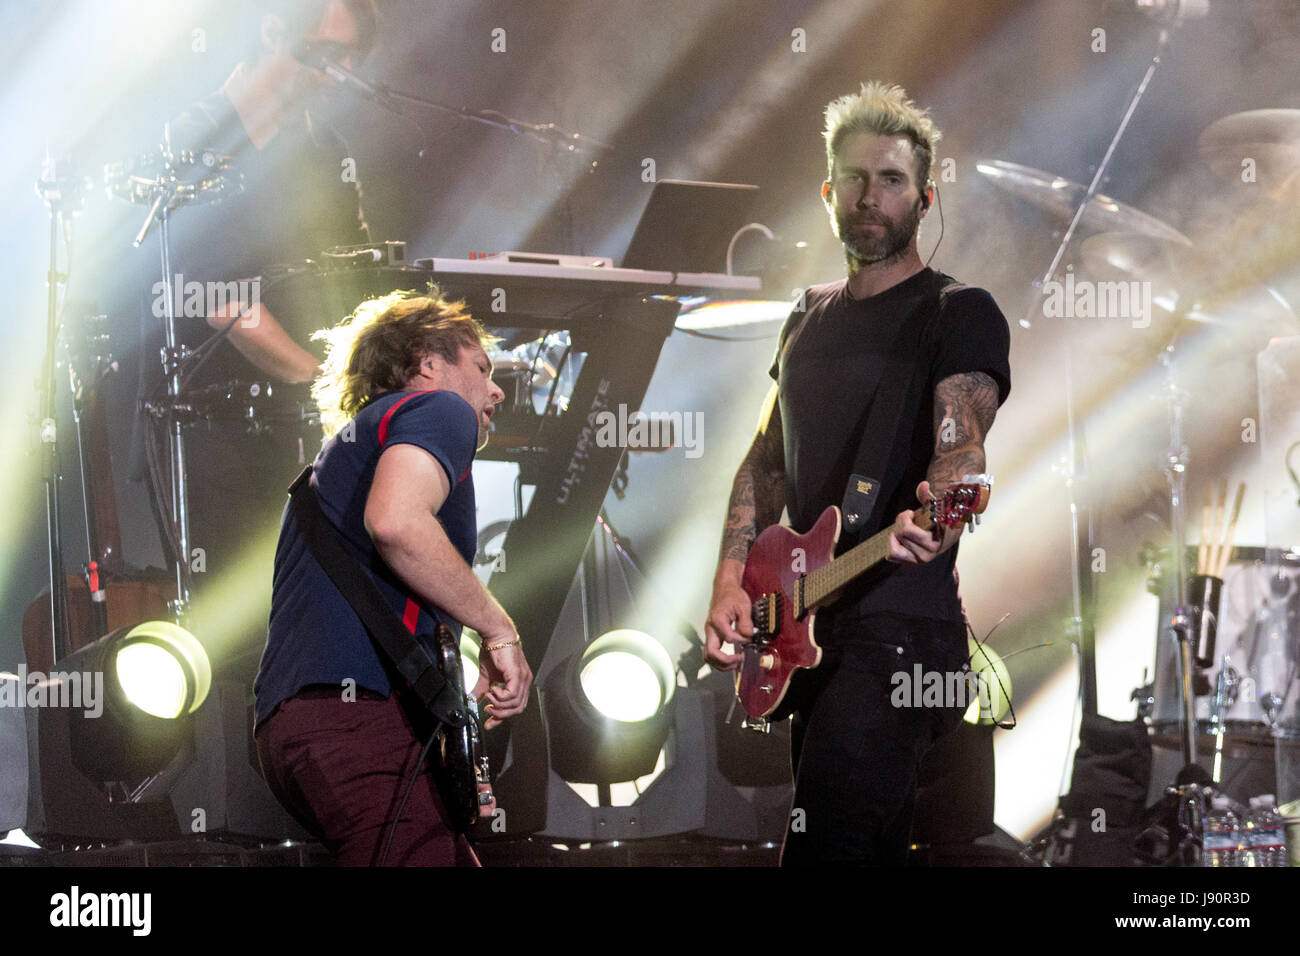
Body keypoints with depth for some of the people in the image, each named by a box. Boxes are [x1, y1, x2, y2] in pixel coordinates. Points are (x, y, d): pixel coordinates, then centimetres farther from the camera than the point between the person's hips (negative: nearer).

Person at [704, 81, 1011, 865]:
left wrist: (931, 515, -39)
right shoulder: (811, 320, 20)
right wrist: (732, 581, 7)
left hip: (901, 630, -8)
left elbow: (963, 447, -16)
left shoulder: (960, 314, -2)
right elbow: (767, 459, 22)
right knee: (876, 850, 13)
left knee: (825, 848, -20)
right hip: (808, 631, 8)